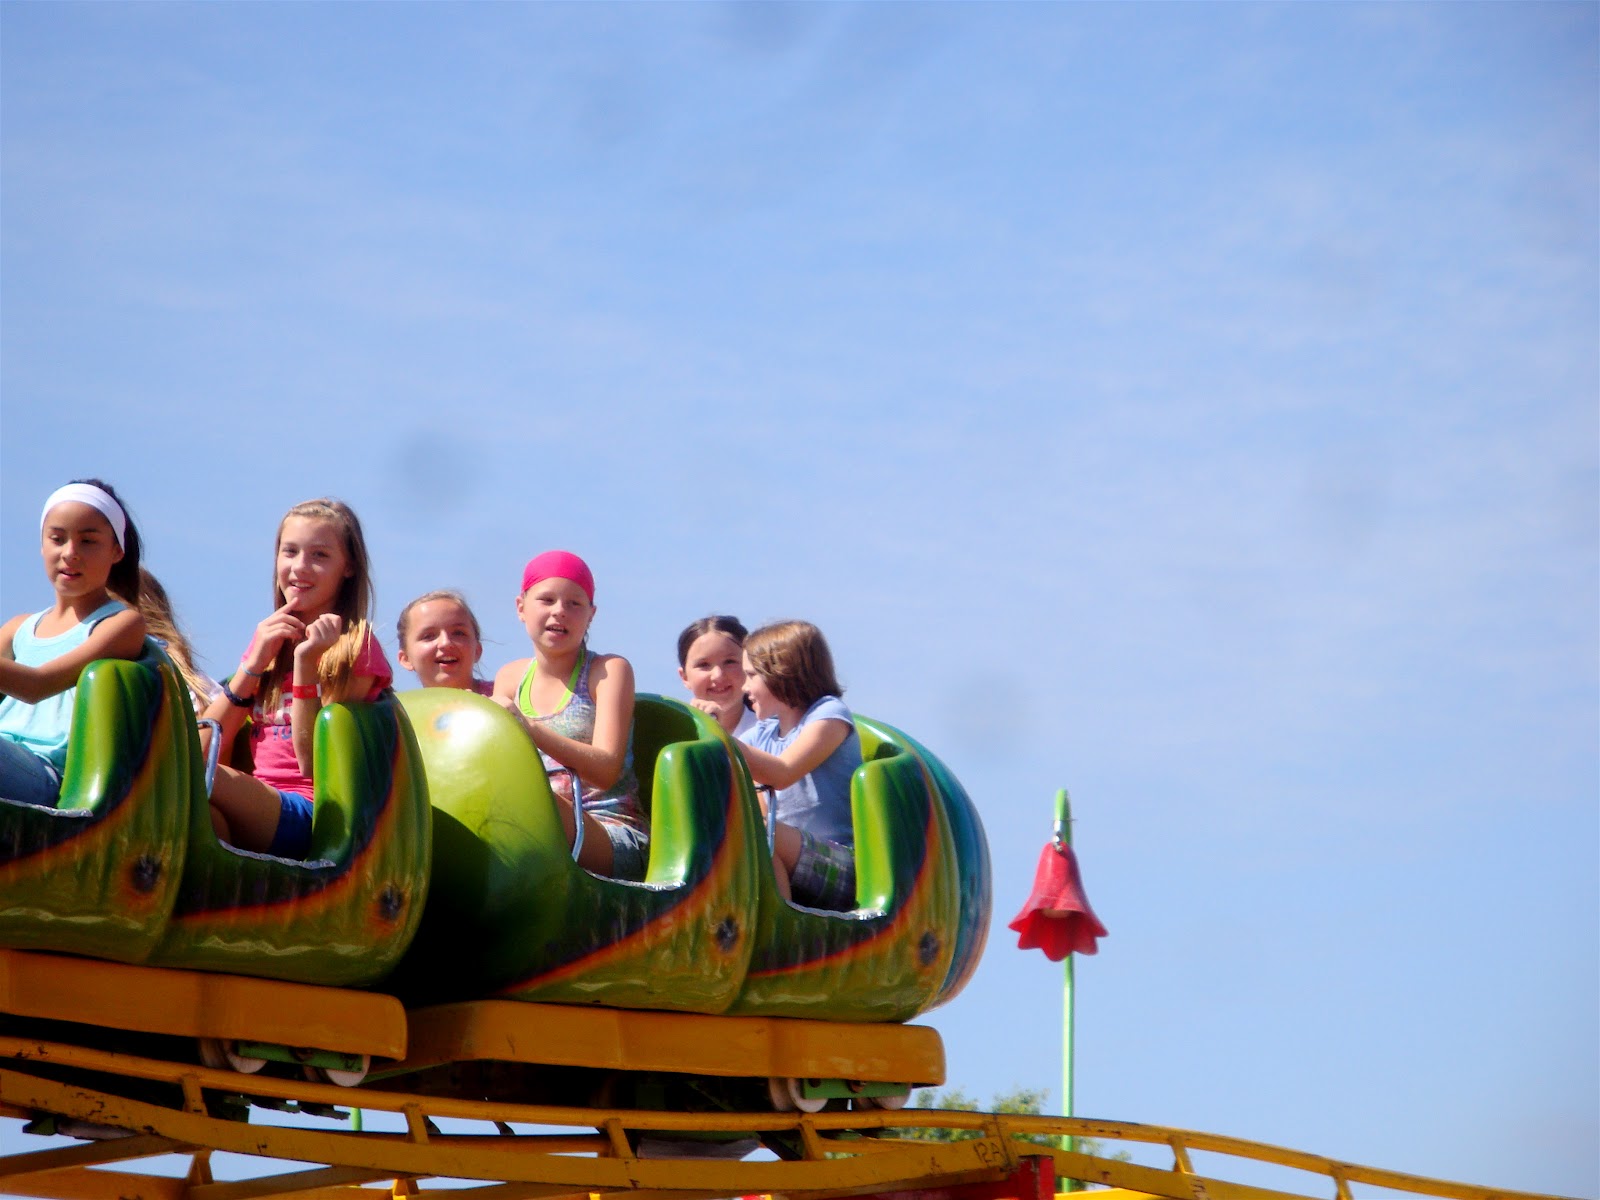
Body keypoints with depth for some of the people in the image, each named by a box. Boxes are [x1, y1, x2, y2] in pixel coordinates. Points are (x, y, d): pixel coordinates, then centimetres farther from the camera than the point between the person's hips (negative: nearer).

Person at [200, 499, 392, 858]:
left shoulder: (355, 648, 3)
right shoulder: (269, 637, 21)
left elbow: (314, 763, -6)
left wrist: (307, 663, -13)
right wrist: (254, 663, 0)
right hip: (256, 802, 5)